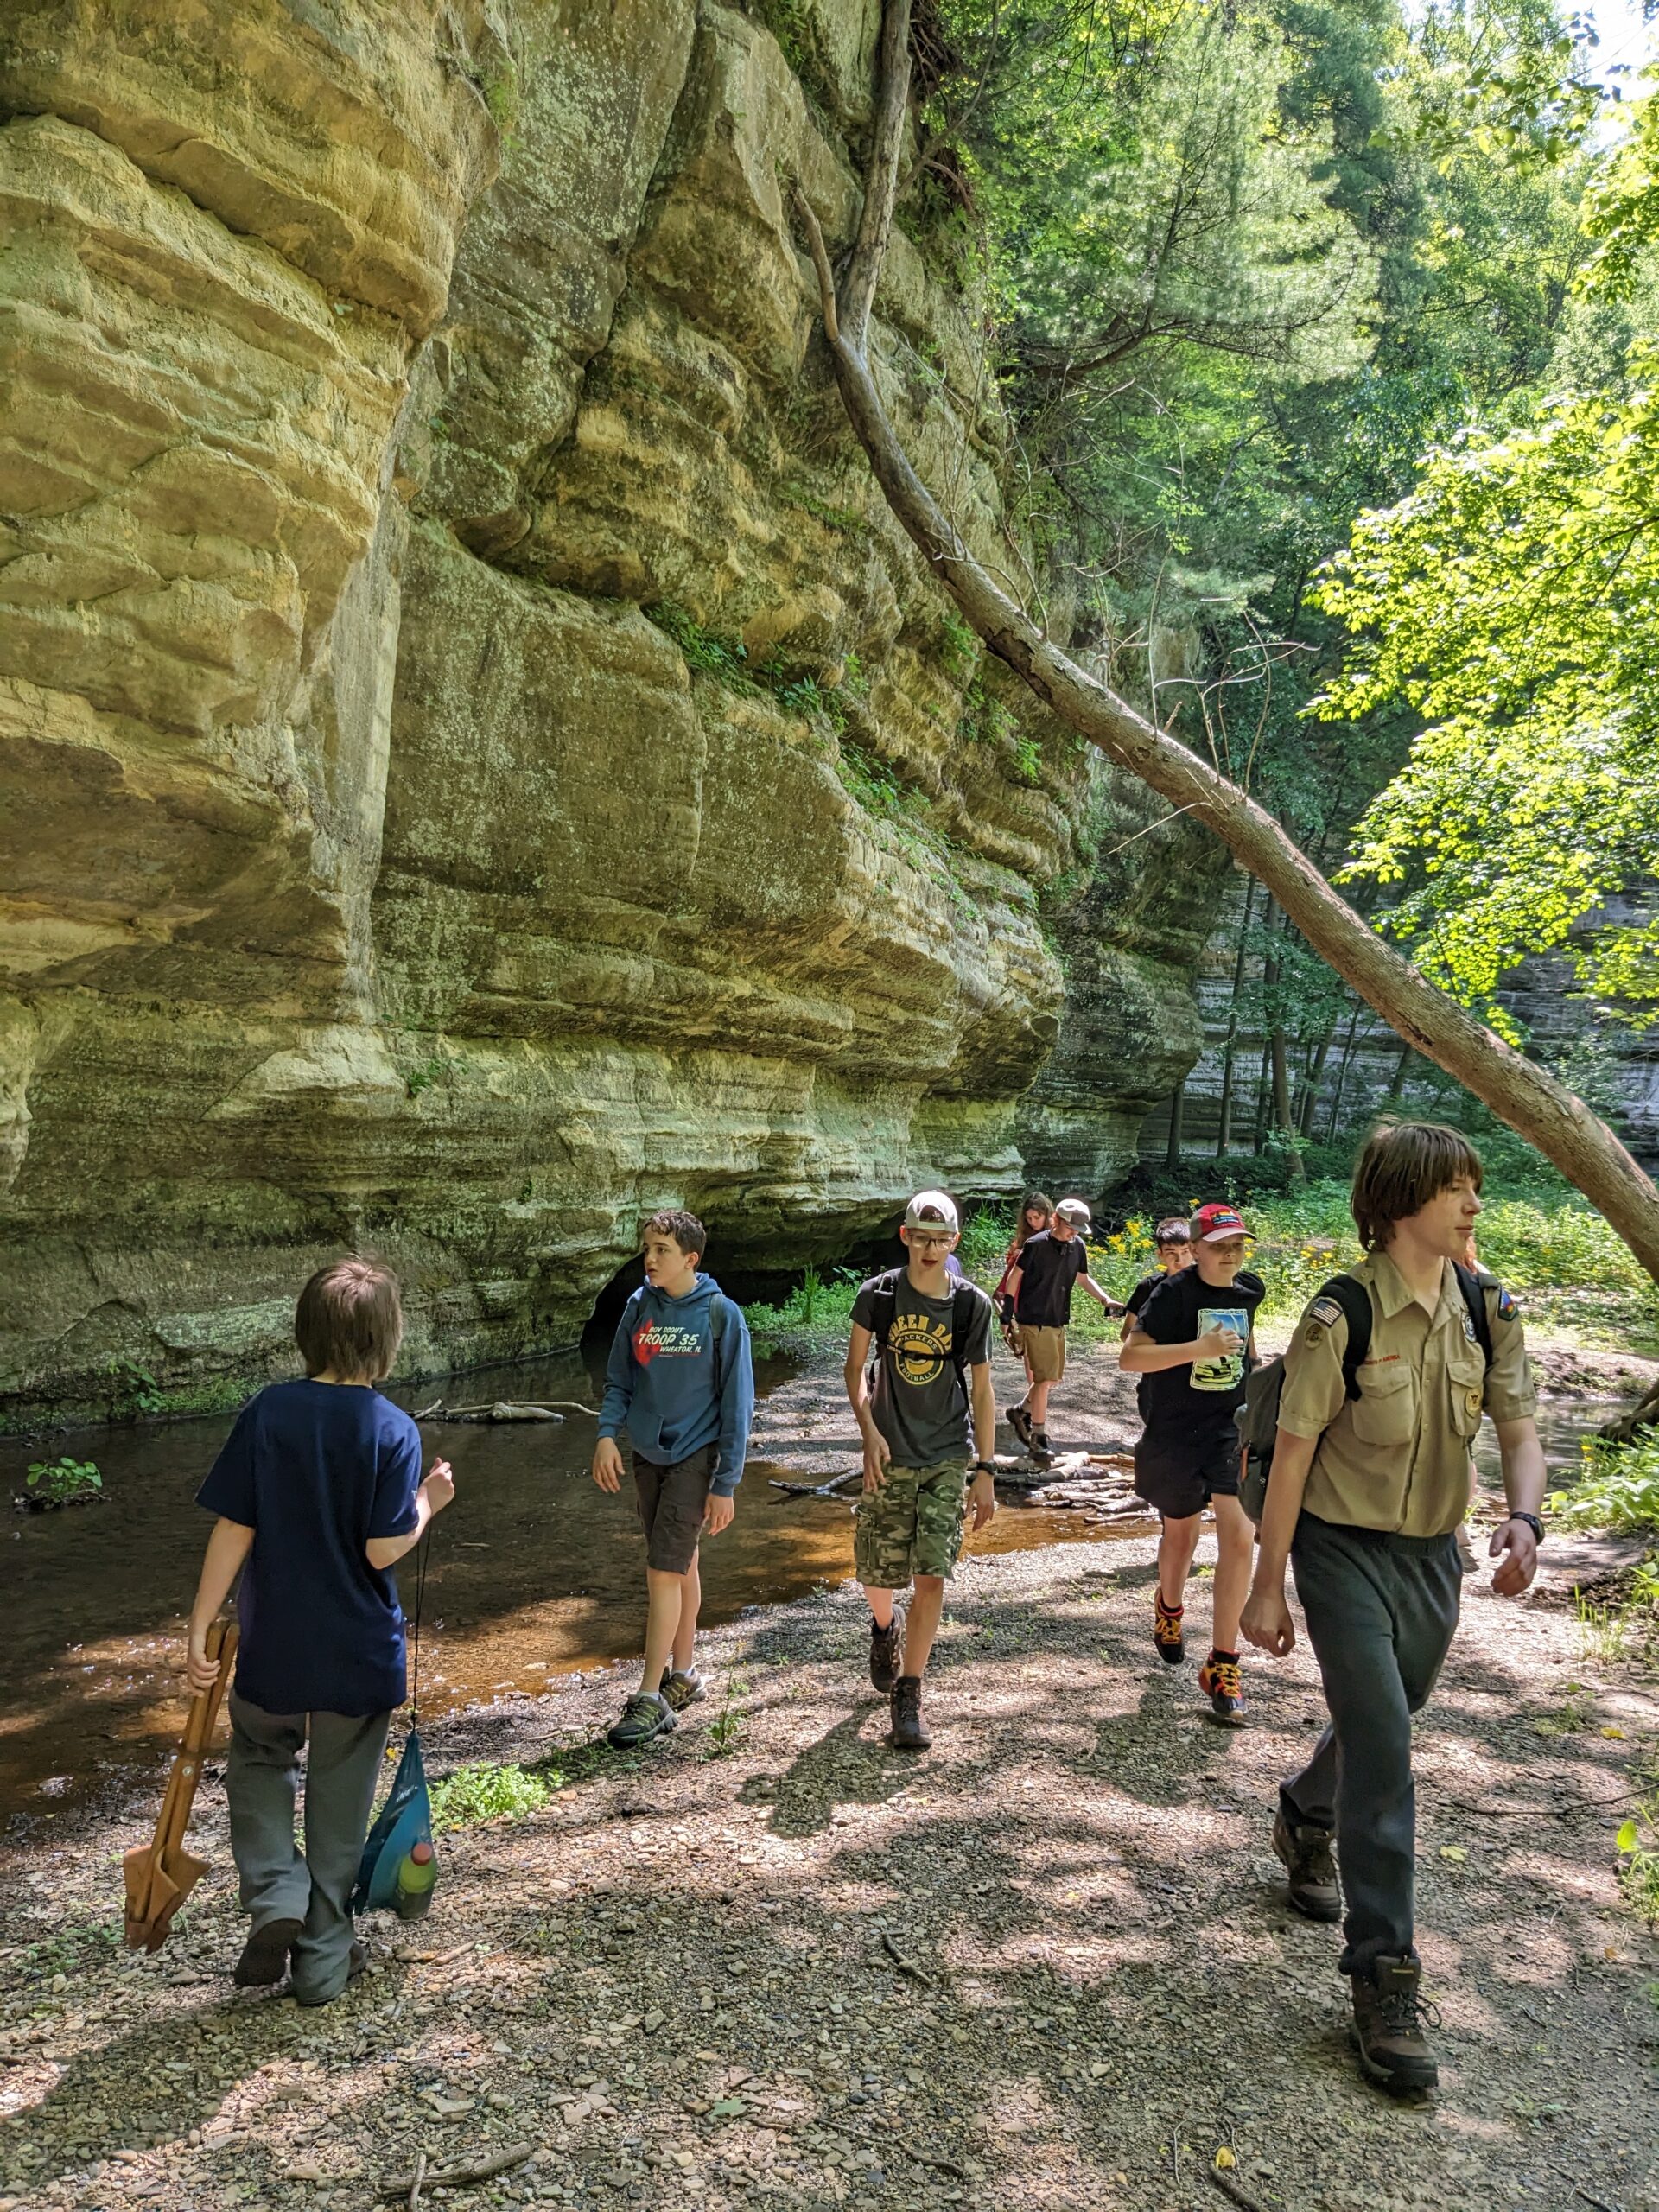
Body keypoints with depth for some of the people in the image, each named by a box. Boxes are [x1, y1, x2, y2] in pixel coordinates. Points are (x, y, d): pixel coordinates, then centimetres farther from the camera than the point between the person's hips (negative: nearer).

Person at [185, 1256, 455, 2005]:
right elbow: (384, 1550, -18)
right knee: (339, 1804, 16)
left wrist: (199, 1632, -3)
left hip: (273, 1647, 1)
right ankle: (322, 1963, 27)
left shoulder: (266, 1415, -10)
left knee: (259, 1762, 28)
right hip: (360, 1655, -1)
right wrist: (428, 1503, 0)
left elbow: (233, 1531, -10)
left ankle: (276, 1899, 9)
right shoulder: (393, 1431, -15)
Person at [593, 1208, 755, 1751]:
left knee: (664, 1573, -8)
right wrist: (607, 1432, -12)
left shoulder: (722, 1315, -13)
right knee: (681, 1567, 16)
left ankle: (650, 1698, 1)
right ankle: (682, 1675, 29)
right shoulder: (639, 1306, 0)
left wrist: (726, 1483, -11)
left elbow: (737, 1403, -10)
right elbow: (620, 1379, 7)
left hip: (695, 1459, -5)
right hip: (647, 1456, 5)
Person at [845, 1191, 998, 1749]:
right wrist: (869, 1431, -9)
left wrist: (985, 1470, 2)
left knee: (931, 1578, -7)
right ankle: (885, 1625, 44)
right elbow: (856, 1367, 6)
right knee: (878, 1577, 7)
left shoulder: (971, 1304, -3)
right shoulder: (878, 1294, -5)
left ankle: (908, 1699, 6)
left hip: (948, 1461, 0)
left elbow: (981, 1390, 3)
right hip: (889, 1458, 1)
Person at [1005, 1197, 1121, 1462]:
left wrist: (1106, 1299, 2)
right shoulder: (1036, 1244, -15)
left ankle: (1020, 1412, 37)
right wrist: (1008, 1312, -4)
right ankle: (1039, 1440, 0)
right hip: (1034, 1321, -7)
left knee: (1053, 1377, 15)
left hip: (1058, 1321, 7)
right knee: (1044, 1379, -8)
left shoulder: (1077, 1246, 3)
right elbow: (1016, 1276, -6)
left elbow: (1083, 1278, 16)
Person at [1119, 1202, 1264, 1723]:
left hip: (1231, 1426, 3)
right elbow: (1129, 1356, -26)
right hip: (1174, 1431, -3)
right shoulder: (1174, 1293, -16)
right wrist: (1199, 1349, -33)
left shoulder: (1249, 1289, 0)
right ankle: (1169, 1608, 50)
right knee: (1181, 1532, 17)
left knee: (1239, 1536, -13)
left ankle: (1222, 1665, -3)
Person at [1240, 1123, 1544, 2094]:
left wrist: (1525, 1520, -21)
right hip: (1347, 1550, -6)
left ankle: (1303, 1818, 52)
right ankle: (1386, 1979, 3)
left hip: (1434, 1555, 6)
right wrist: (1268, 1587, -9)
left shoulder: (1489, 1310, -2)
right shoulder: (1341, 1319, -18)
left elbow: (1519, 1431, 1)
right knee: (1383, 1748, -9)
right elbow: (1292, 1457, -13)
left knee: (1382, 1722, 21)